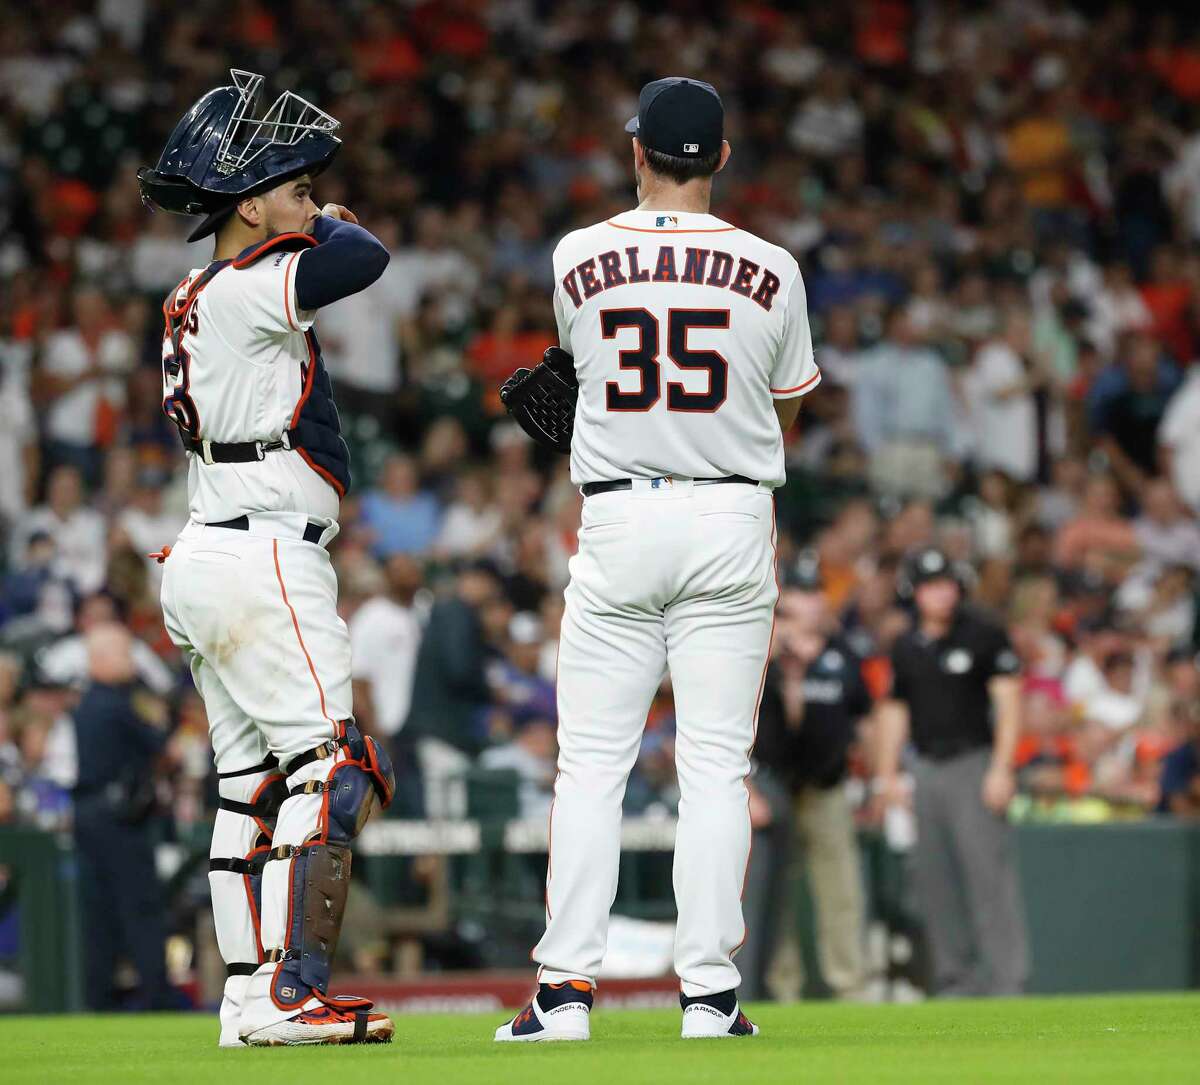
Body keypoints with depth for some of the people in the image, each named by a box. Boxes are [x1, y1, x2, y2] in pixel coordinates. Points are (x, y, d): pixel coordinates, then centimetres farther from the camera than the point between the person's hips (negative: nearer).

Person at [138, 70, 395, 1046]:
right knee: (334, 765, -11)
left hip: (208, 560, 10)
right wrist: (326, 222, -5)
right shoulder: (246, 291, -13)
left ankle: (250, 995, 12)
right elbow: (363, 258, -23)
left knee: (252, 782, 11)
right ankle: (292, 993, -17)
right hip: (262, 557, -10)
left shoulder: (194, 305, 17)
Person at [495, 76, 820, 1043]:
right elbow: (785, 416, 10)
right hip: (732, 522, 0)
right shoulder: (770, 271, -1)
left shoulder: (578, 261, -1)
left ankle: (566, 988, -2)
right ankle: (710, 992, -2)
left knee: (592, 763, 4)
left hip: (618, 524, 0)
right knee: (716, 763, 2)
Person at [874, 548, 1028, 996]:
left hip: (974, 764, -6)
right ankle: (954, 978, 11)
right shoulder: (905, 648, 13)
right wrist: (886, 775, 12)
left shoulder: (983, 636, -3)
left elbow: (1008, 702, -6)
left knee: (987, 870, -13)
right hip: (927, 771, 6)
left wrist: (1001, 769, -14)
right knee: (932, 879, 5)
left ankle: (1007, 979, -15)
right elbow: (894, 710, 19)